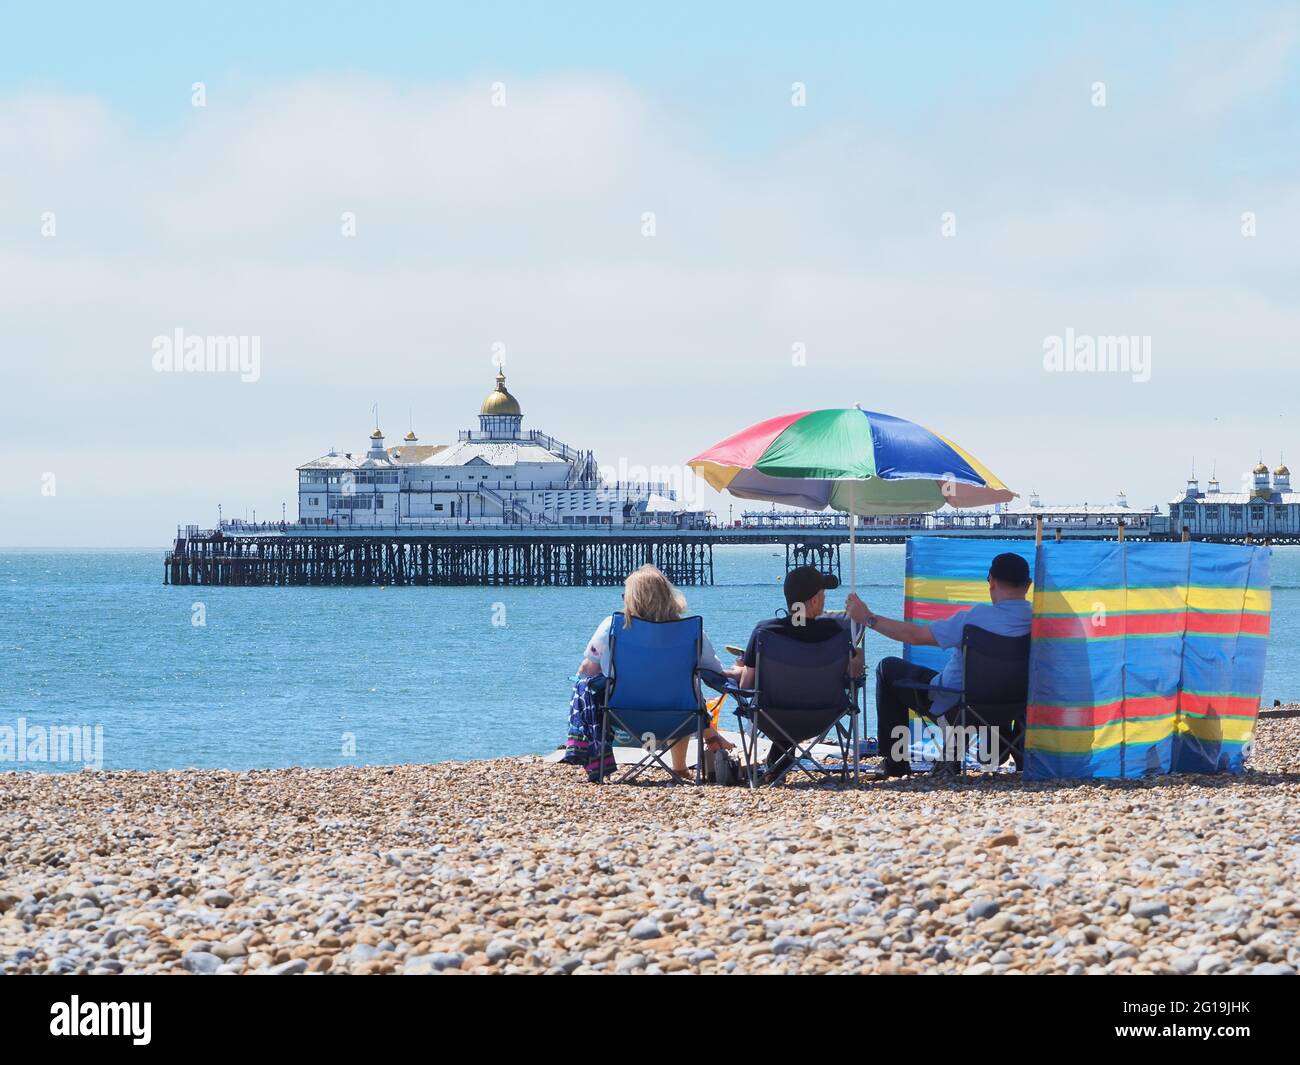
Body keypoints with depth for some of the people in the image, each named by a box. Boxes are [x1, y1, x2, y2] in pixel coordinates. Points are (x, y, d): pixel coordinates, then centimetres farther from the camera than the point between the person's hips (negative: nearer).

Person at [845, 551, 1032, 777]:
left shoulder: (977, 617, -28)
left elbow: (915, 635, -20)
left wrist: (868, 618, -7)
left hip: (952, 705, -5)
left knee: (888, 668, 17)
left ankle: (896, 765, 19)